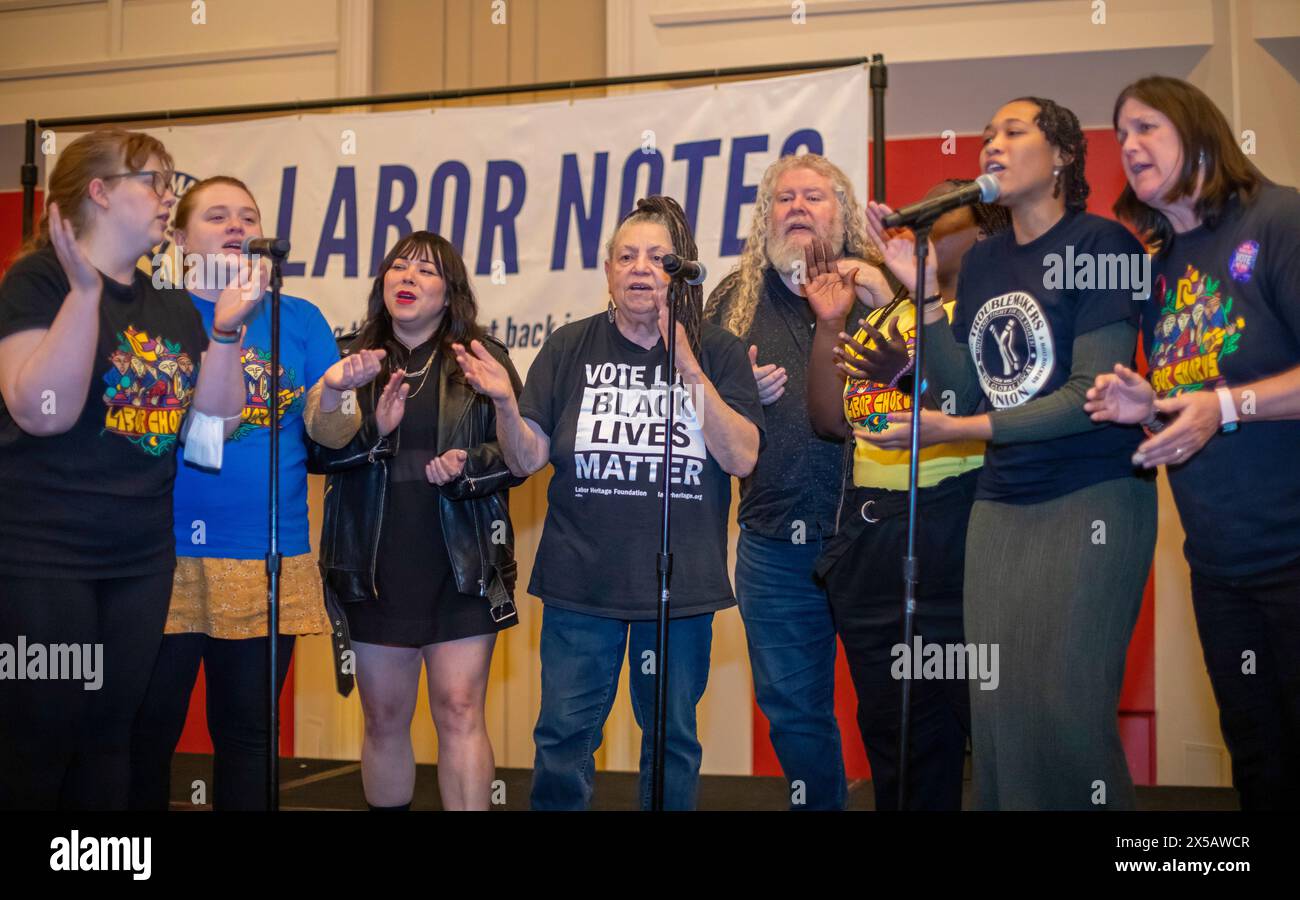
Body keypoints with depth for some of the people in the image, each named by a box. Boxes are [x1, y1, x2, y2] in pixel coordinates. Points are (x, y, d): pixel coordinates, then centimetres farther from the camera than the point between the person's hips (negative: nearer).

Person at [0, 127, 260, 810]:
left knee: (109, 736, 13)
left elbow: (211, 426, 8)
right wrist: (85, 289, -27)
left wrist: (226, 328, -3)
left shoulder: (172, 307, 10)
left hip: (142, 558, 6)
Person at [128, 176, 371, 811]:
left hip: (267, 558, 2)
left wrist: (336, 390, -19)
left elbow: (327, 433, 3)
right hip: (158, 558, -1)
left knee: (246, 732, 10)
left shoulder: (299, 319, 9)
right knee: (146, 731, 5)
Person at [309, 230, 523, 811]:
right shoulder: (351, 361, 9)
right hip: (373, 570, 2)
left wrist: (469, 467, -16)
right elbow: (316, 452, 1)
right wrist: (371, 431, -16)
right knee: (383, 718, 9)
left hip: (462, 568, -2)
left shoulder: (482, 359, 5)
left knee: (460, 712, -5)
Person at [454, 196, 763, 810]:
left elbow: (741, 457, -8)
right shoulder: (571, 349, 4)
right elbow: (527, 460, 1)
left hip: (682, 584, 0)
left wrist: (688, 368, -15)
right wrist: (504, 402, -19)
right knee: (564, 736, 5)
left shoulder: (718, 352, 3)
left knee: (672, 737, 11)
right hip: (581, 580, 0)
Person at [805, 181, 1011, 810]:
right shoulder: (881, 314, 18)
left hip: (956, 538, -6)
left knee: (977, 708, -5)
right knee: (893, 733, 11)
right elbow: (833, 420, 13)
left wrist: (916, 375, -28)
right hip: (870, 540, 6)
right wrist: (829, 323, 7)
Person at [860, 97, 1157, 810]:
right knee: (997, 707, 7)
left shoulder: (1100, 243, -8)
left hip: (1091, 498, -6)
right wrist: (924, 290, -3)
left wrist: (959, 431, -19)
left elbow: (1092, 394, -14)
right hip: (1000, 504, 6)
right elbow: (961, 392, 6)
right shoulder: (982, 261, 11)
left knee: (1067, 709, -7)